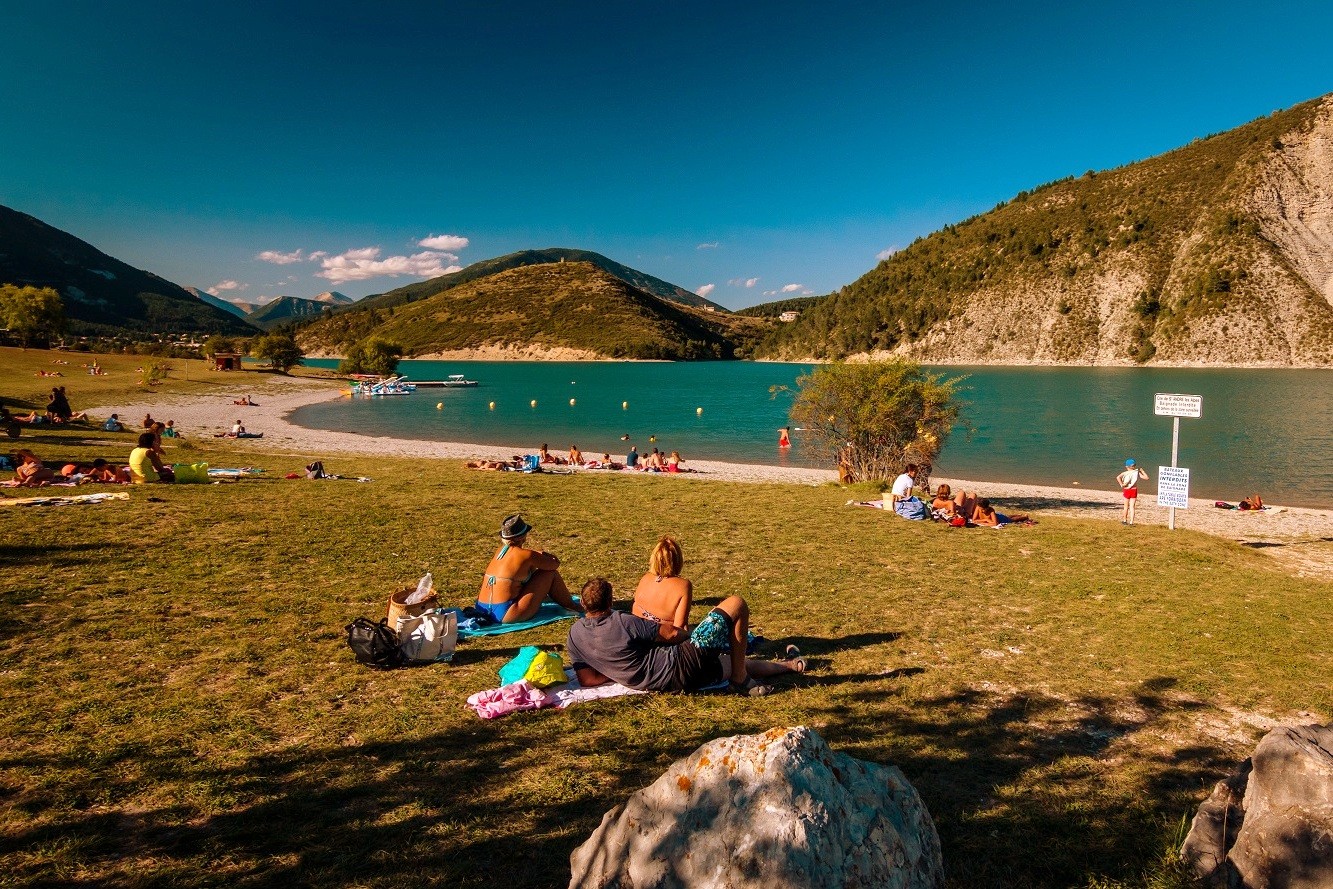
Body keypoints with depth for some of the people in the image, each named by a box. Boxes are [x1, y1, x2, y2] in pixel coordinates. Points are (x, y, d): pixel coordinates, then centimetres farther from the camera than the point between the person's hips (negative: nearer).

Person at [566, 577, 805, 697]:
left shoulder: (575, 633, -1)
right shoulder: (620, 621, -21)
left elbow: (587, 680, 2)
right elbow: (673, 633, -14)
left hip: (671, 682, 8)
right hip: (683, 665, -8)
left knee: (732, 662, 30)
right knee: (736, 604, -1)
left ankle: (787, 665, 52)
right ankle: (741, 681, 7)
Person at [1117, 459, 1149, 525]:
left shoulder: (1125, 473, -7)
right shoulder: (1137, 473, -3)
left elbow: (1118, 477, -25)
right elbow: (1146, 477, 1)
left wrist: (1121, 485, -15)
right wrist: (1142, 471, 11)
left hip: (1126, 491, -1)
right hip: (1134, 490, 1)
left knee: (1126, 506, 14)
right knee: (1132, 506, 4)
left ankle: (1125, 520, 26)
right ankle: (1131, 522, -2)